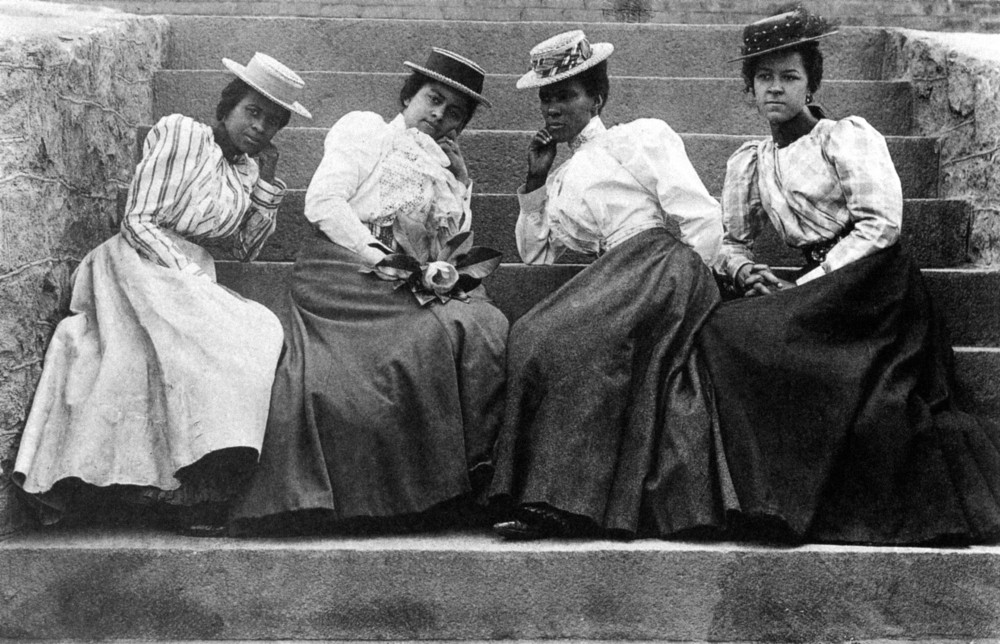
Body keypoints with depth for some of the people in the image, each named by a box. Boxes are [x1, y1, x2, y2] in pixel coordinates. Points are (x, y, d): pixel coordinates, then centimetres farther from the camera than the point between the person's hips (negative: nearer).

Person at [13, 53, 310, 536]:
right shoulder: (178, 133, -2)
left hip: (194, 277, 6)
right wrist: (189, 276, -17)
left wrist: (267, 184, 5)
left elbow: (248, 250, 14)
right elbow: (138, 221, -8)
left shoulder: (248, 169, 17)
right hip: (145, 264, -6)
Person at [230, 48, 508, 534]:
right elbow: (323, 203, -2)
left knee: (485, 329, -24)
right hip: (344, 273, -5)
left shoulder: (453, 170, 29)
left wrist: (442, 272, -5)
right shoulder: (364, 130, 12)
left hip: (416, 287, 6)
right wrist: (379, 258, -11)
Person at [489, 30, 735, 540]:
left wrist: (679, 282, -5)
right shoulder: (561, 179, 29)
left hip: (659, 260, -6)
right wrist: (534, 183, 19)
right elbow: (535, 257, 23)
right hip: (610, 281, 6)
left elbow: (703, 220, 2)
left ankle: (560, 500, -27)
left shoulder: (643, 137, 10)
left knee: (555, 338, -25)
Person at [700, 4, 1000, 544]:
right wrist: (745, 270, -2)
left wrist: (805, 286, -15)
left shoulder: (848, 137, 0)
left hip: (877, 282, -6)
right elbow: (729, 241, 23)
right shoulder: (748, 162, 17)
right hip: (815, 292, 6)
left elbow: (880, 224, -10)